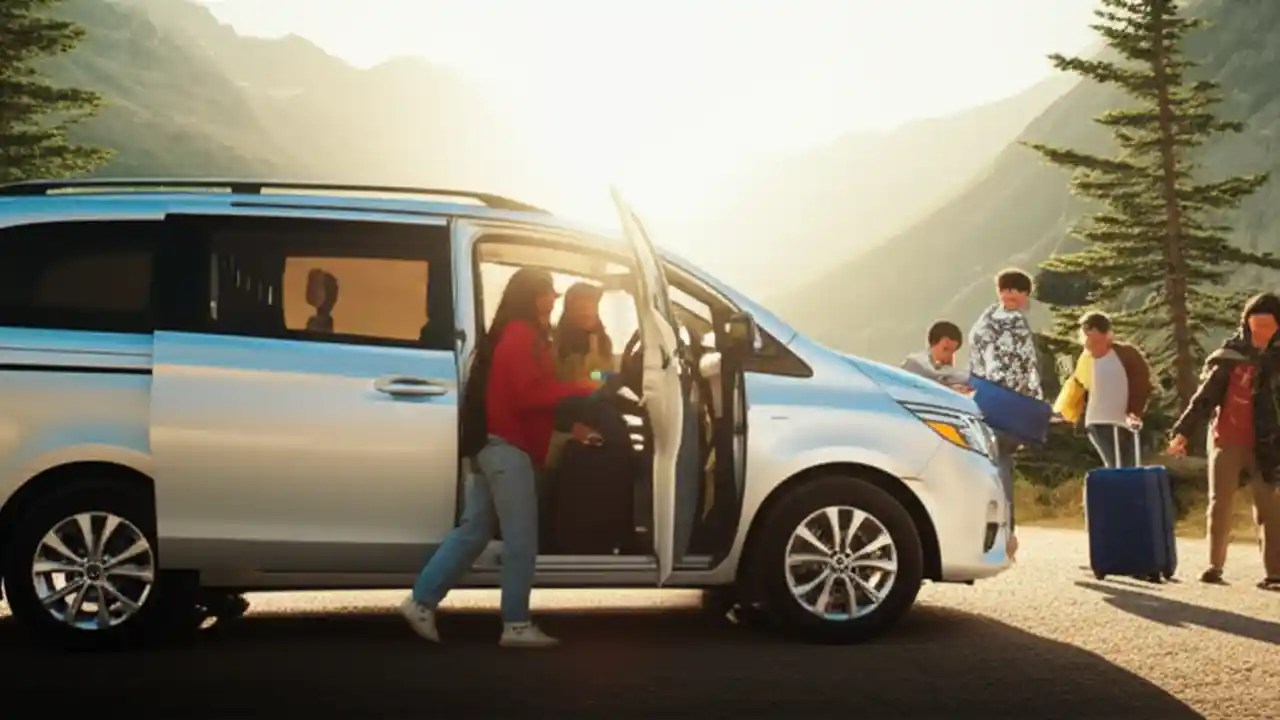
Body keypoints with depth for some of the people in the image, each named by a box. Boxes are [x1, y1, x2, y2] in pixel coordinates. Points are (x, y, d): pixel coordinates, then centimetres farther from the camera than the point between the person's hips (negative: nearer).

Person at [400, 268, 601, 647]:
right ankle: (516, 625, 0)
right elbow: (532, 392, -21)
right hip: (507, 446, -10)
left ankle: (421, 602, 10)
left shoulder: (517, 335, 21)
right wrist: (585, 391, -17)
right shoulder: (522, 336, -11)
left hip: (497, 444, 10)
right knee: (521, 538, -5)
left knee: (474, 530, 11)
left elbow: (531, 392, 19)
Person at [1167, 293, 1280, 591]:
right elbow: (1205, 397, -3)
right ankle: (1214, 565, 7)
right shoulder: (1229, 355, -4)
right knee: (1220, 503, 1)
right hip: (1227, 440, -1)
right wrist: (1183, 431, -9)